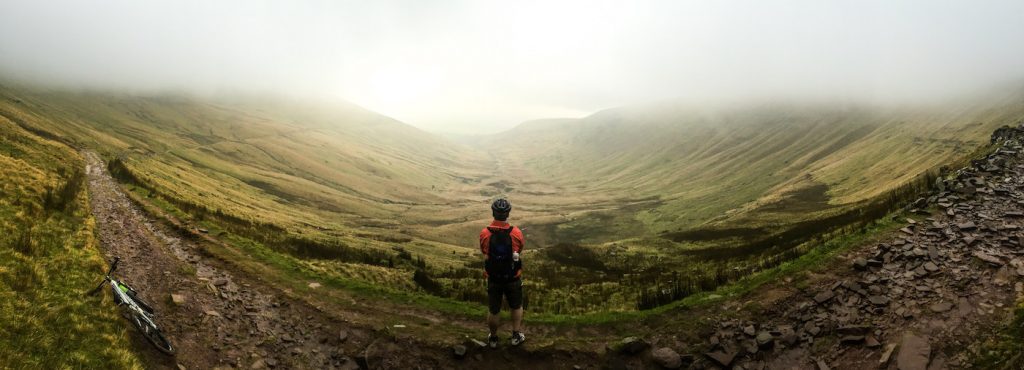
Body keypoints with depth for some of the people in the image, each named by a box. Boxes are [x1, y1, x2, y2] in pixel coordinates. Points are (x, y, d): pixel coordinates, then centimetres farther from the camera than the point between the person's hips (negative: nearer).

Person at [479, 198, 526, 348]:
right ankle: (516, 336, 32)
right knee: (516, 307, 24)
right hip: (513, 278, 0)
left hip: (493, 279, 1)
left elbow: (484, 253, -1)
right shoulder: (516, 233, -19)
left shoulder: (484, 234, -18)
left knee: (493, 311, 19)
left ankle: (493, 339, 35)